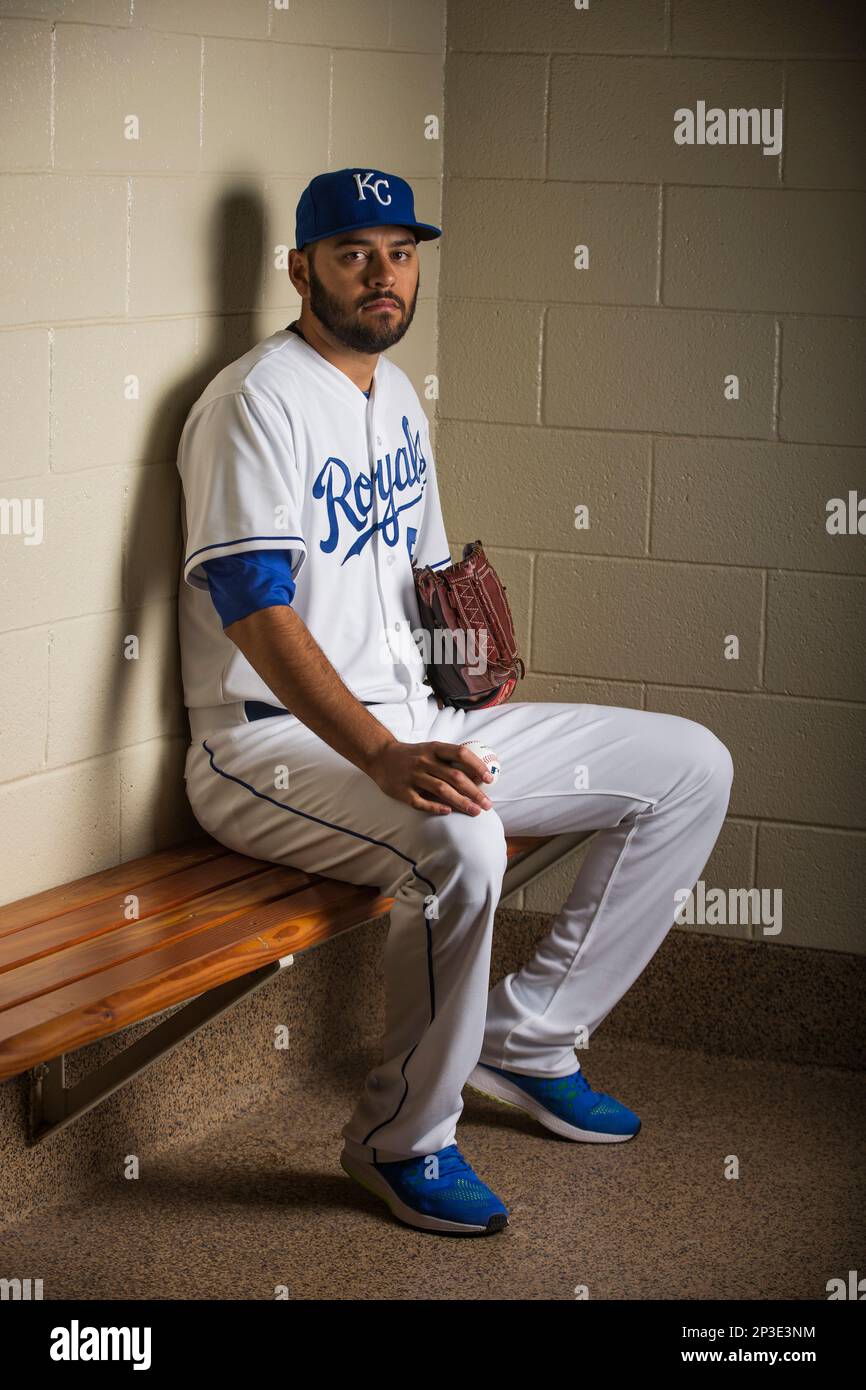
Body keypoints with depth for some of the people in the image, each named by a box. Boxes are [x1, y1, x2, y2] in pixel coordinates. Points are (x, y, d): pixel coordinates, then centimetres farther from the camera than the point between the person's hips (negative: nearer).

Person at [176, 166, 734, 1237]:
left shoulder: (396, 396, 15)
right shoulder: (259, 400, -13)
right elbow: (254, 608, -24)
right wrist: (385, 759, -35)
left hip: (412, 725, 9)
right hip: (275, 742, -9)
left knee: (690, 767, 3)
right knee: (459, 841, -39)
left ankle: (526, 1036, 8)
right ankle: (401, 1139, -16)